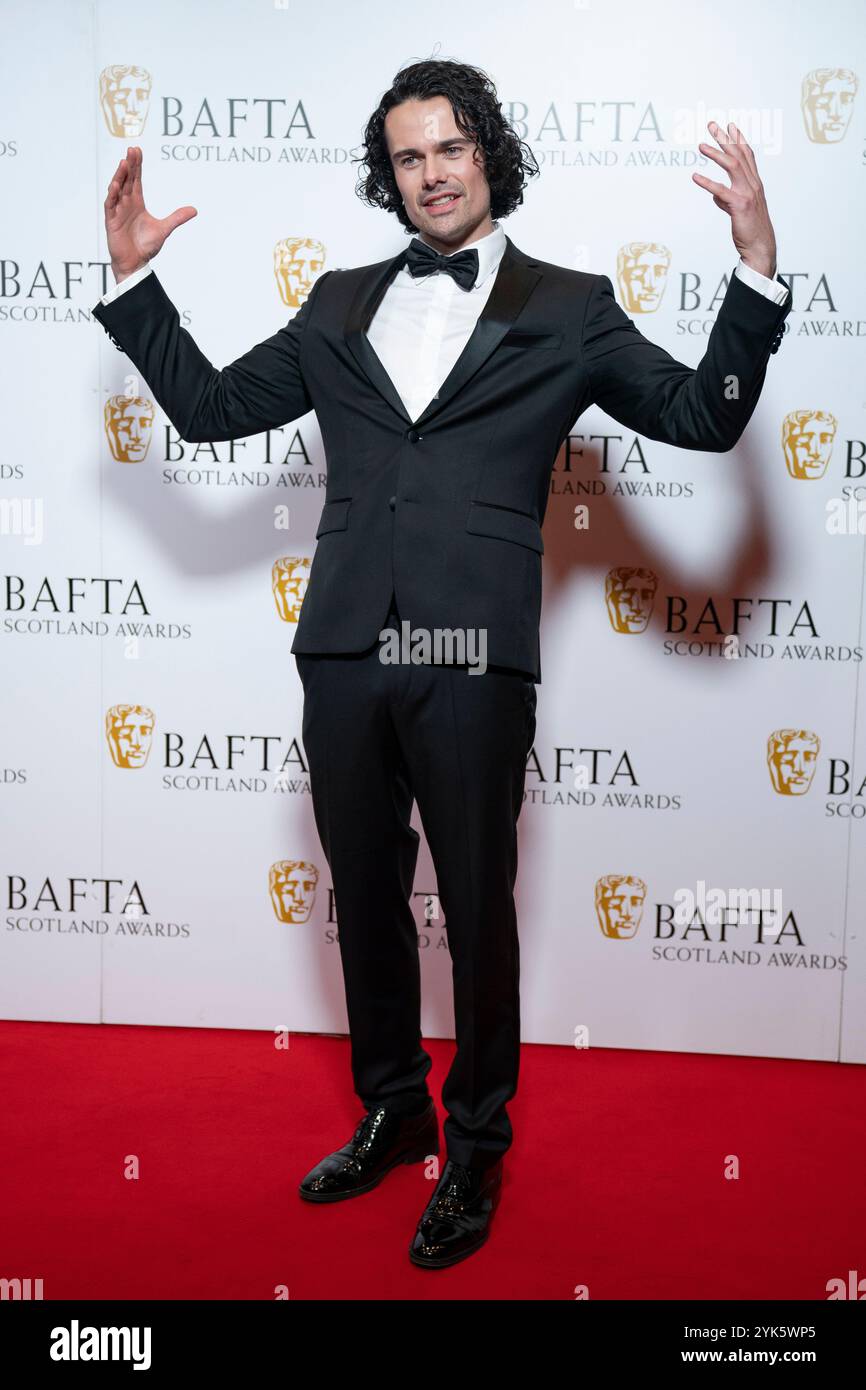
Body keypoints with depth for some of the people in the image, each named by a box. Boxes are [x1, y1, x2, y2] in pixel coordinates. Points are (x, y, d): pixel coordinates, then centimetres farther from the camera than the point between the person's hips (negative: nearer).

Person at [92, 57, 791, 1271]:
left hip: (473, 662, -3)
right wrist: (134, 279, 12)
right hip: (344, 655, 4)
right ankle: (391, 1112, 38)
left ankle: (477, 1147, 28)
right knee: (366, 899, 16)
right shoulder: (341, 306, 15)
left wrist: (757, 267, -10)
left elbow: (704, 415, 0)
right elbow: (210, 405, 18)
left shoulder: (567, 310, 6)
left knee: (478, 910, 7)